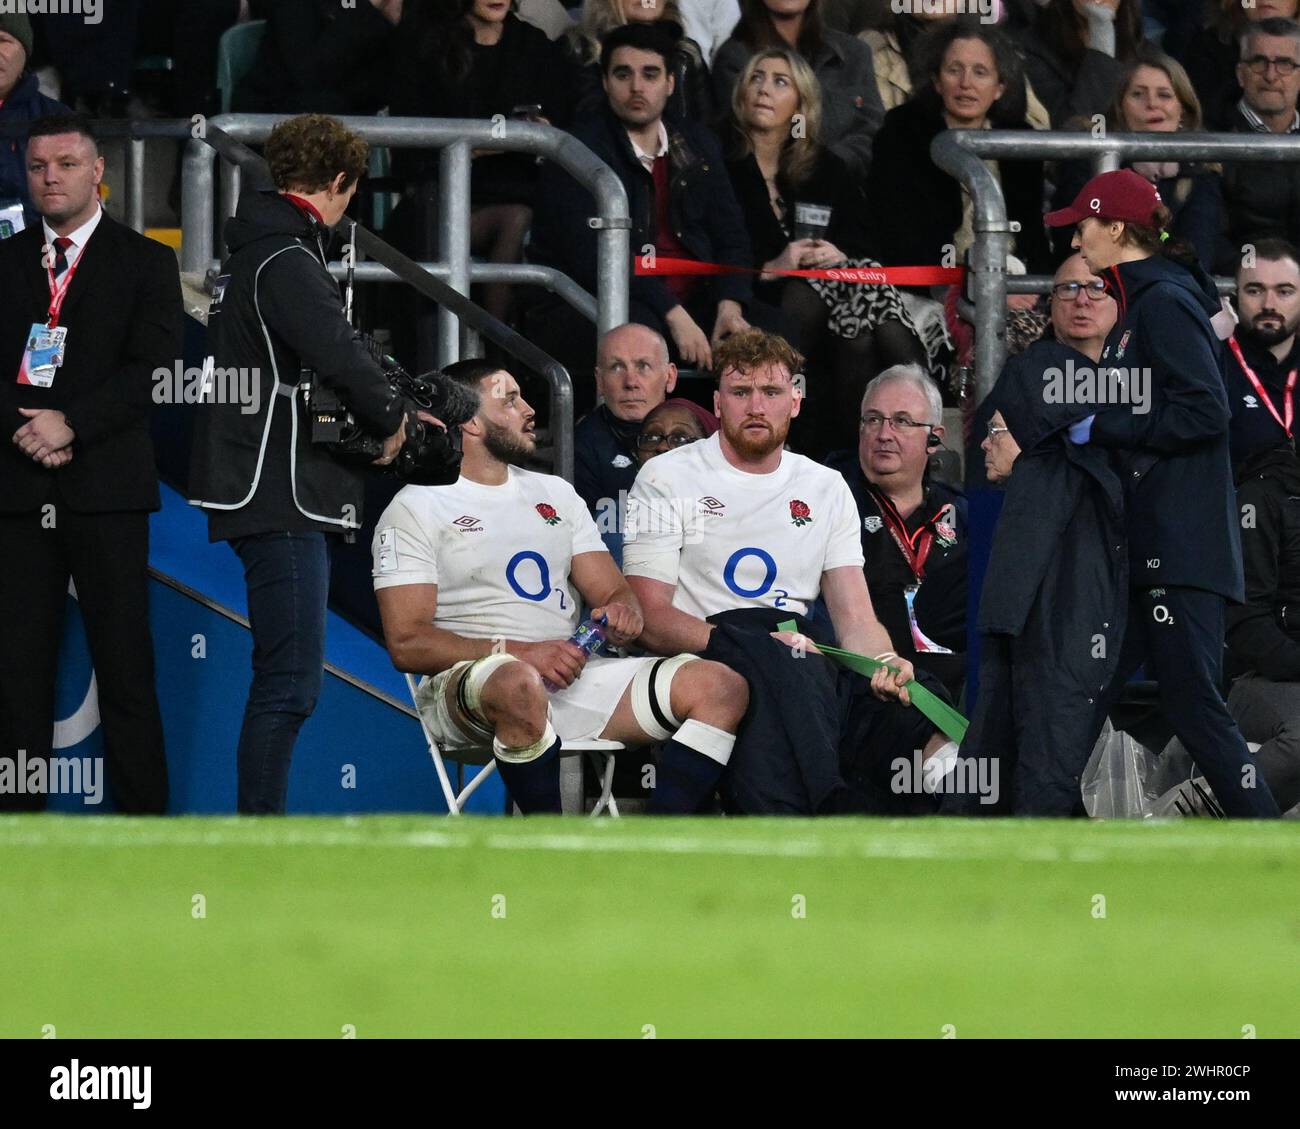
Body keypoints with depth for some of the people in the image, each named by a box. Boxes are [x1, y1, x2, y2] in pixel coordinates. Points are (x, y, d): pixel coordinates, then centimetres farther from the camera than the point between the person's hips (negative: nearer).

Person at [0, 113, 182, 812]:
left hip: (106, 490, -3)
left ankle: (142, 816, -1)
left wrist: (70, 425, -15)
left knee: (125, 664, -3)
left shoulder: (145, 263, 6)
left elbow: (153, 368, -5)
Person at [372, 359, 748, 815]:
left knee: (721, 687, -13)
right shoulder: (415, 509, 3)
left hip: (575, 681, 6)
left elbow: (612, 593, 21)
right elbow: (407, 644, -7)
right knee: (518, 684, -43)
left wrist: (622, 612, -5)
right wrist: (518, 653, -18)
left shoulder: (555, 494, 24)